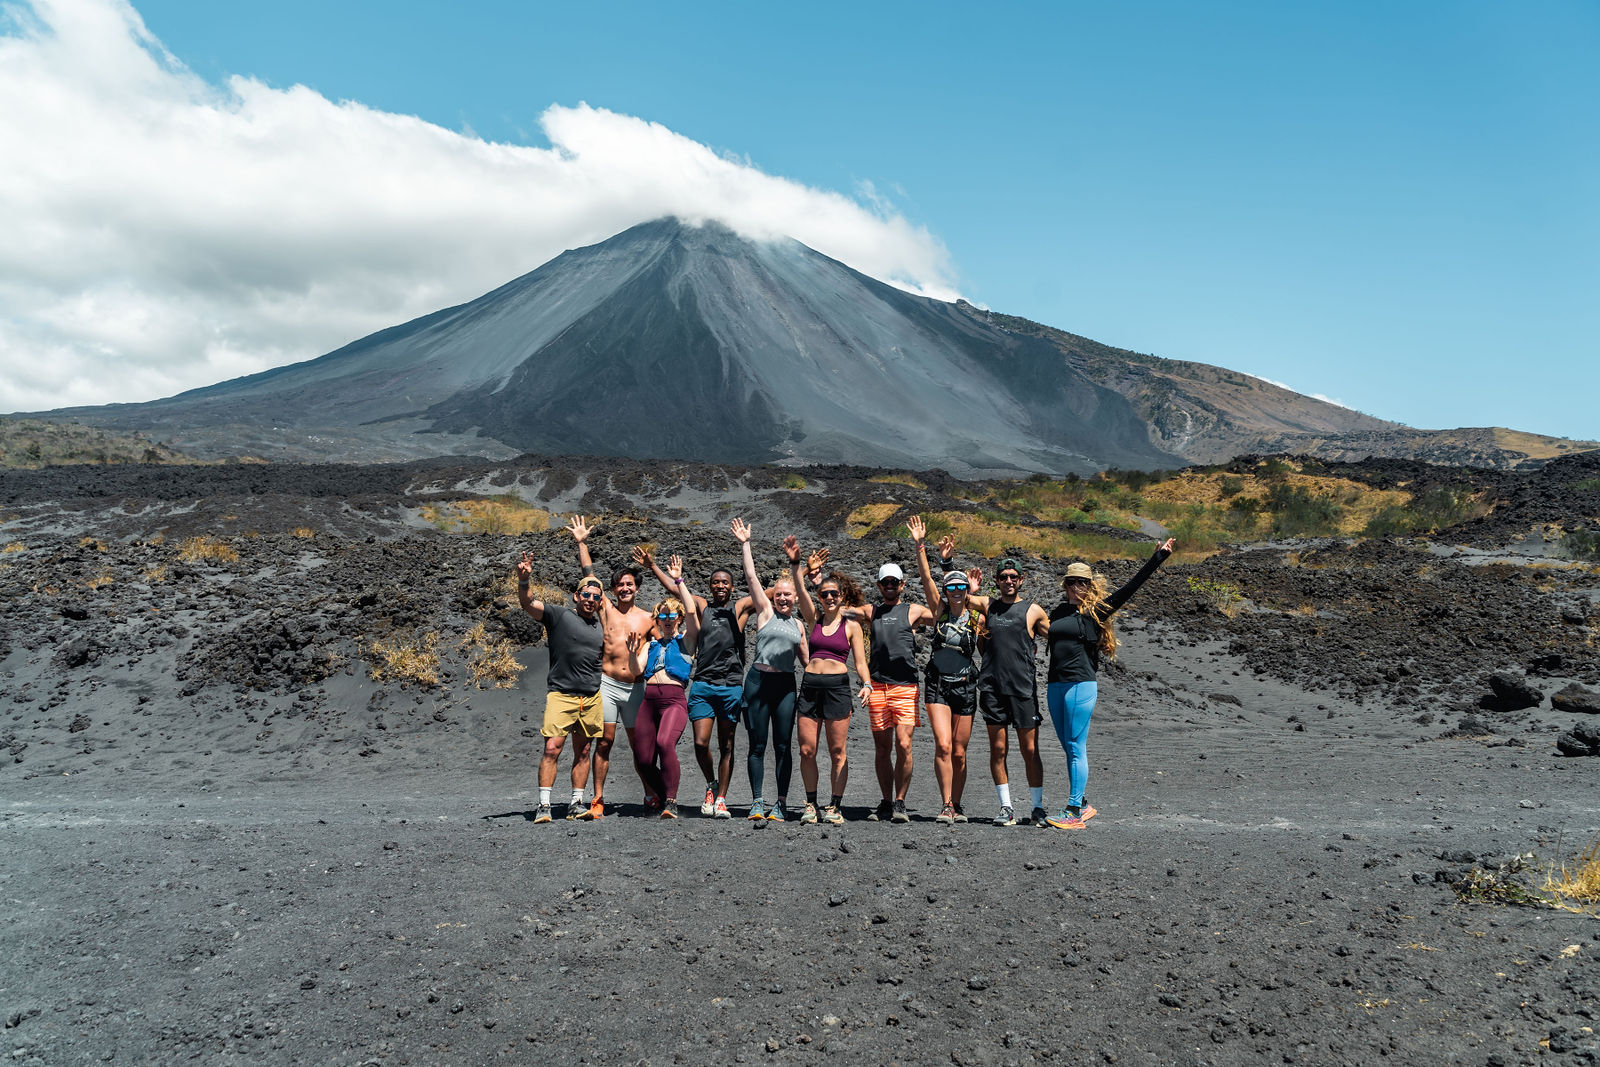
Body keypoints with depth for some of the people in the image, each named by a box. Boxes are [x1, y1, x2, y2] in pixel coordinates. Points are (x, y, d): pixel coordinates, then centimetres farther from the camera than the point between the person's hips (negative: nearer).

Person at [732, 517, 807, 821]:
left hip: (786, 685, 2)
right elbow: (751, 577, 1)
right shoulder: (765, 611, 7)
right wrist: (745, 544, -2)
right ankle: (756, 802, 7)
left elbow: (805, 658, 22)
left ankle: (781, 803, 8)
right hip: (759, 681, -2)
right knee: (757, 744, 1)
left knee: (783, 745, 2)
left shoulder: (798, 624, 16)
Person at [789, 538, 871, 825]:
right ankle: (811, 804, 15)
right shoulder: (814, 619, 10)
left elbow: (860, 662, 3)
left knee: (837, 751, 1)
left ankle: (834, 807, 10)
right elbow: (801, 592, -5)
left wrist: (867, 684, -15)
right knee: (807, 750, 2)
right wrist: (795, 563, -18)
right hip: (810, 685, 2)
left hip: (838, 686, -2)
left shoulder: (851, 625, 6)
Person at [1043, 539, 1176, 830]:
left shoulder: (1096, 611, 0)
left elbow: (1130, 587, -5)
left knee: (1076, 748, -6)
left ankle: (1074, 812, -3)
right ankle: (1081, 806, 21)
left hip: (1081, 685, -6)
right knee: (1070, 749, 11)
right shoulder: (1057, 612, 15)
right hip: (1055, 686, 6)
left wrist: (1157, 558, -8)